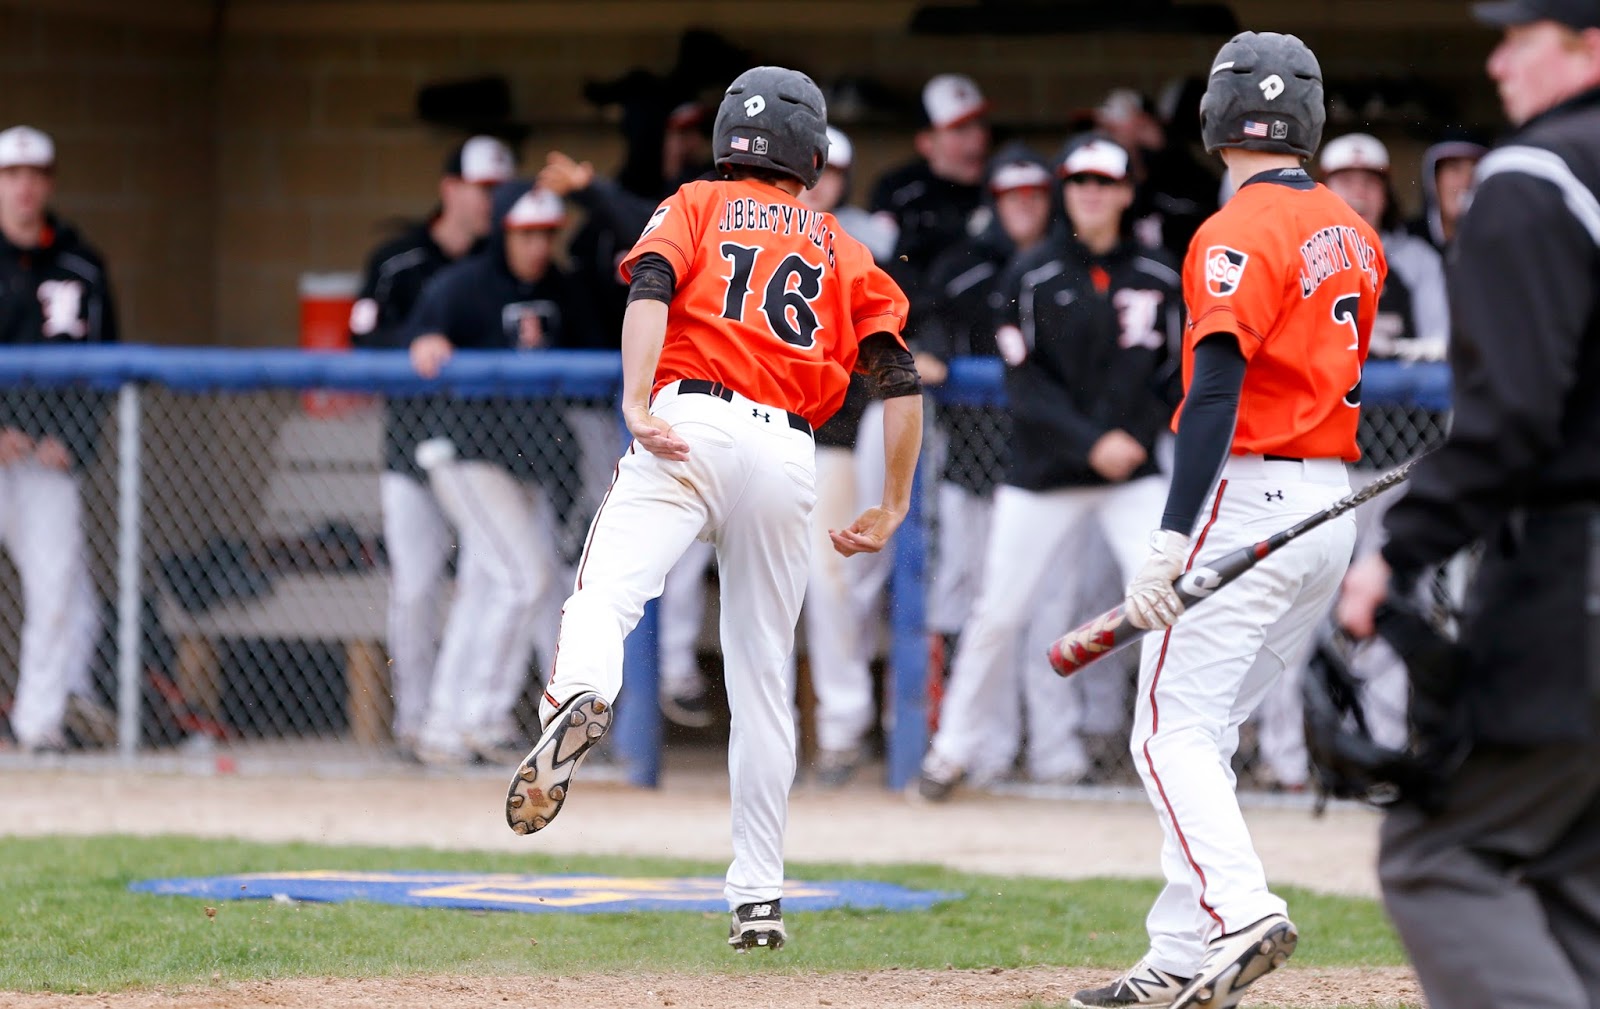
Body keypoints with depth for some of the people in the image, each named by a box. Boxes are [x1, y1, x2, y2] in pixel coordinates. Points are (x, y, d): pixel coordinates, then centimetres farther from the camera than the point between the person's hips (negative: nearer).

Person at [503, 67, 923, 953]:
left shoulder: (696, 207, 18)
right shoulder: (842, 251, 24)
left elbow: (650, 288, -4)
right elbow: (900, 376, 12)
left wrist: (636, 406, -15)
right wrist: (892, 510, 17)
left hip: (692, 424, -3)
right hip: (790, 454, 3)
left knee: (605, 599, -22)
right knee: (762, 675, 12)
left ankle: (578, 693, -58)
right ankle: (759, 897, 14)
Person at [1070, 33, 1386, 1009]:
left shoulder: (1239, 234, -13)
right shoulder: (1354, 233, 13)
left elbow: (1217, 388, -23)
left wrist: (1172, 540, -28)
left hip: (1250, 494, -8)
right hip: (1334, 509, 8)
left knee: (1173, 729, -9)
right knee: (1207, 730, 14)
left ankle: (1239, 912, -28)